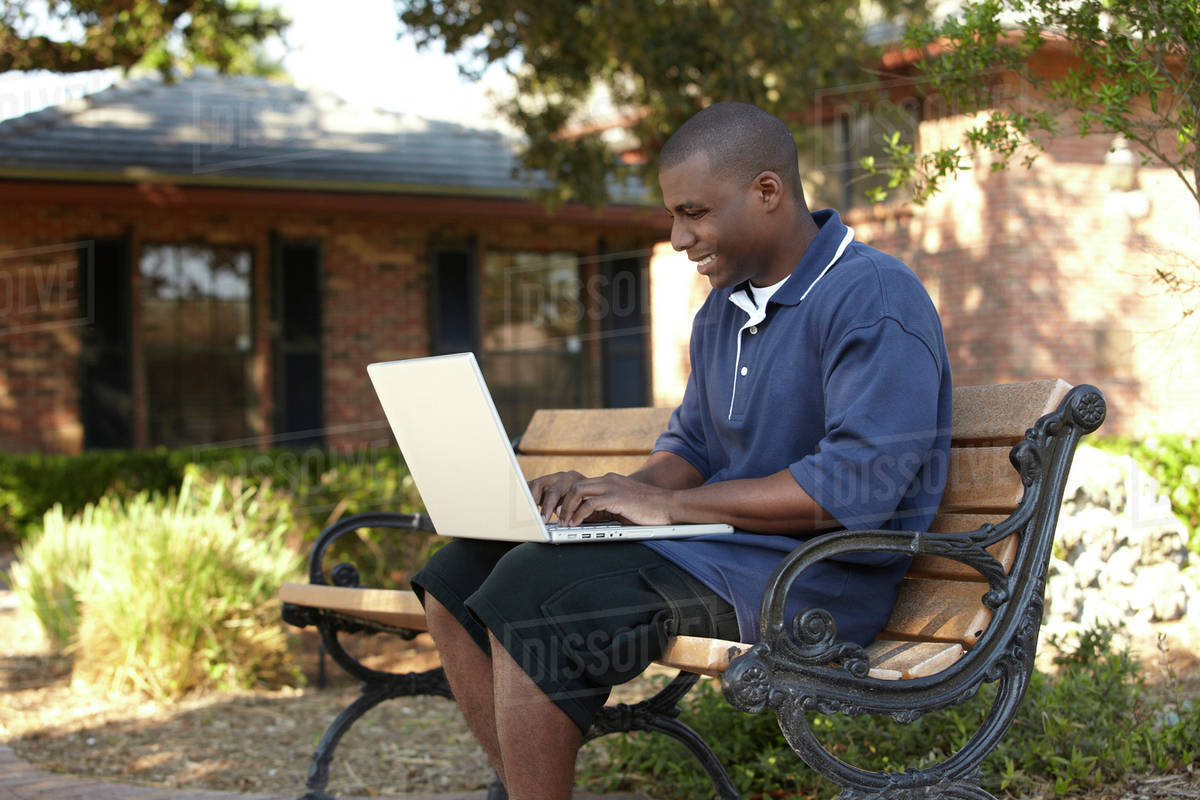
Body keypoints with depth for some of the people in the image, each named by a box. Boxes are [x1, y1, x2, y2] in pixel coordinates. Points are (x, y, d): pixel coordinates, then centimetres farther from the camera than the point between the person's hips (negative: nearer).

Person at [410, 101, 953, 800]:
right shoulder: (724, 309, 16)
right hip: (712, 546, 10)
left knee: (531, 595, -27)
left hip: (811, 580, -9)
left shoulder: (877, 300, -14)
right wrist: (603, 497, 0)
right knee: (458, 580, 0)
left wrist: (670, 504, -18)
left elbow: (855, 488, -23)